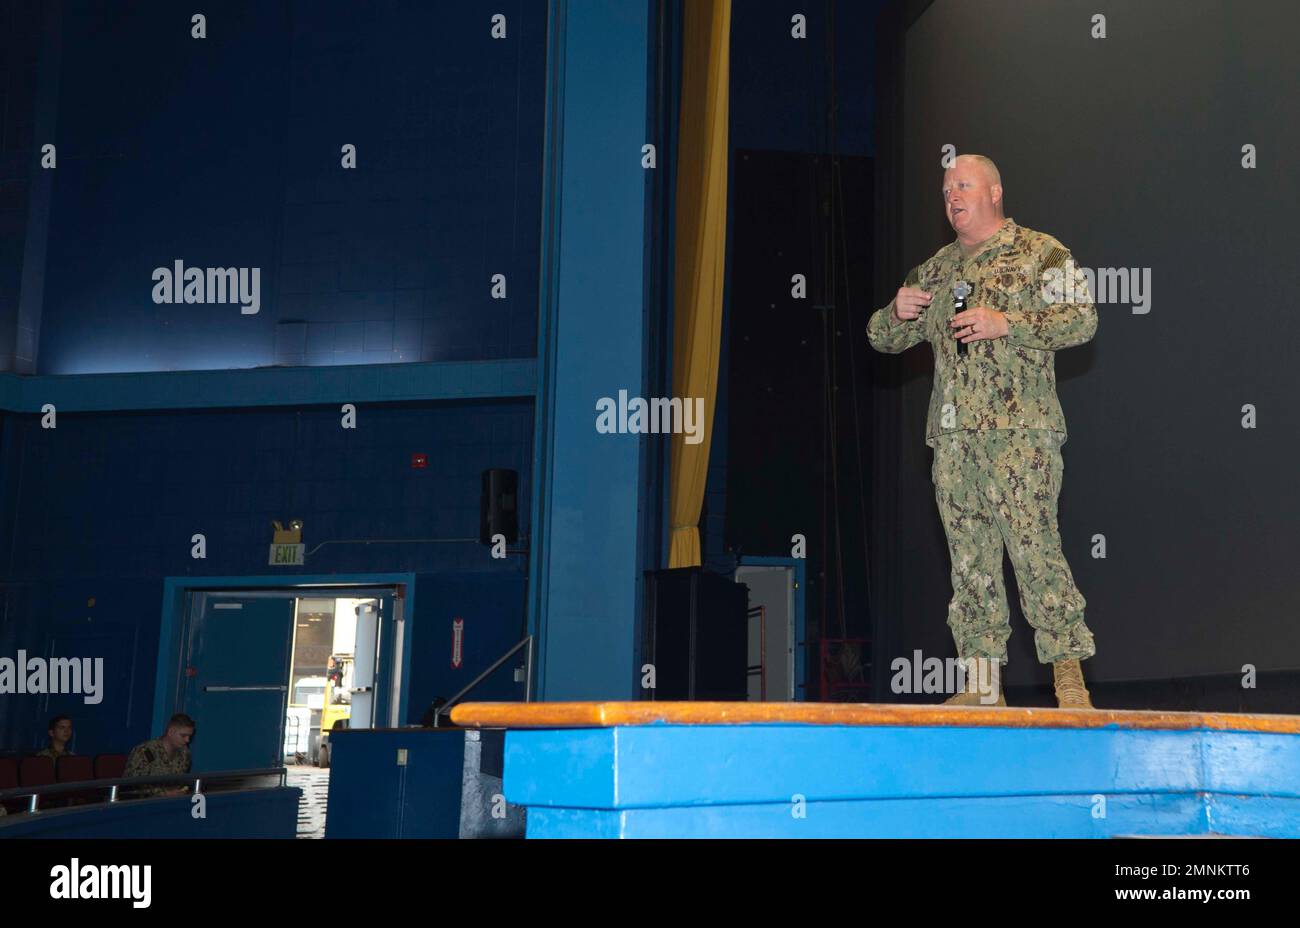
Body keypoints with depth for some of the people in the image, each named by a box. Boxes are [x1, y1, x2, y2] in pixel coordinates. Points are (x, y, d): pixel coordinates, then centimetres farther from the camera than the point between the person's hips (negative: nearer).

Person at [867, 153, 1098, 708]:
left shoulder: (1040, 253, 5)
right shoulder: (936, 268, 21)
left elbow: (1081, 320, -6)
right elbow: (884, 339, 24)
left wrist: (1006, 323, -16)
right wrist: (896, 312, 1)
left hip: (1019, 432, -5)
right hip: (951, 435, 6)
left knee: (1034, 547, -12)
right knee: (969, 558, 4)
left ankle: (1068, 673, -5)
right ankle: (983, 679, 9)